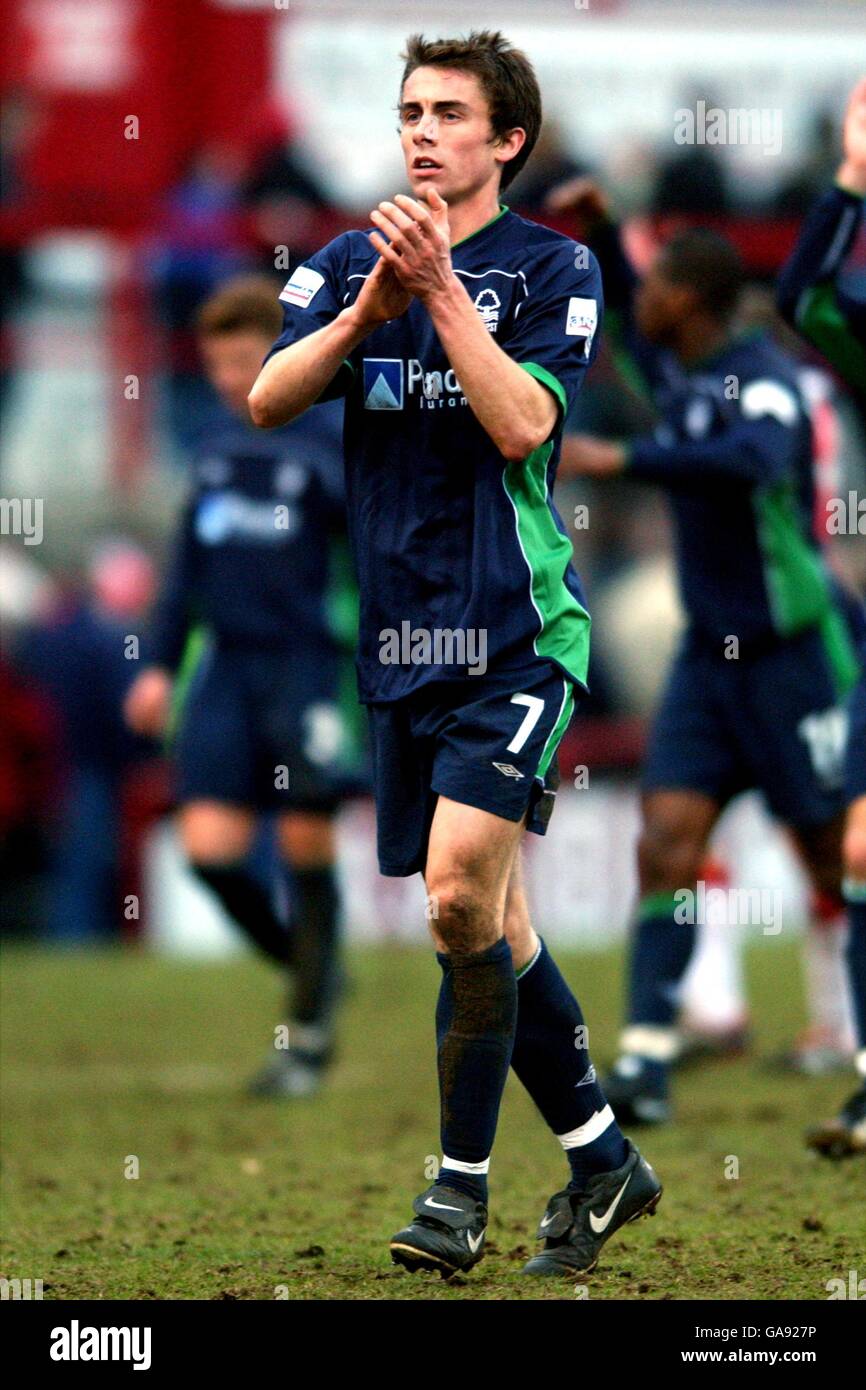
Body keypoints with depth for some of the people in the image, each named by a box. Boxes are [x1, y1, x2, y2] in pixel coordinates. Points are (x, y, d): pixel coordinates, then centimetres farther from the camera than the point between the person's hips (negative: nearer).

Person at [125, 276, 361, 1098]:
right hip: (226, 665, 5)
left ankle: (307, 1037, 11)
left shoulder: (330, 441, -7)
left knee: (305, 849, -1)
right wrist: (162, 666, 18)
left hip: (308, 663, -5)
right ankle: (309, 972, 20)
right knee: (210, 846, -5)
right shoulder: (217, 440, 10)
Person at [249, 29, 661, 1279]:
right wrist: (368, 309, -18)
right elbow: (268, 399, -4)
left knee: (461, 889, -18)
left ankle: (462, 1183, -8)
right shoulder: (347, 263, 10)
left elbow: (522, 423, -16)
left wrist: (442, 287, -20)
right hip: (402, 637, 5)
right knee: (489, 922, 8)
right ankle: (601, 1159, 21)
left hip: (513, 629, -5)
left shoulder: (553, 269, -2)